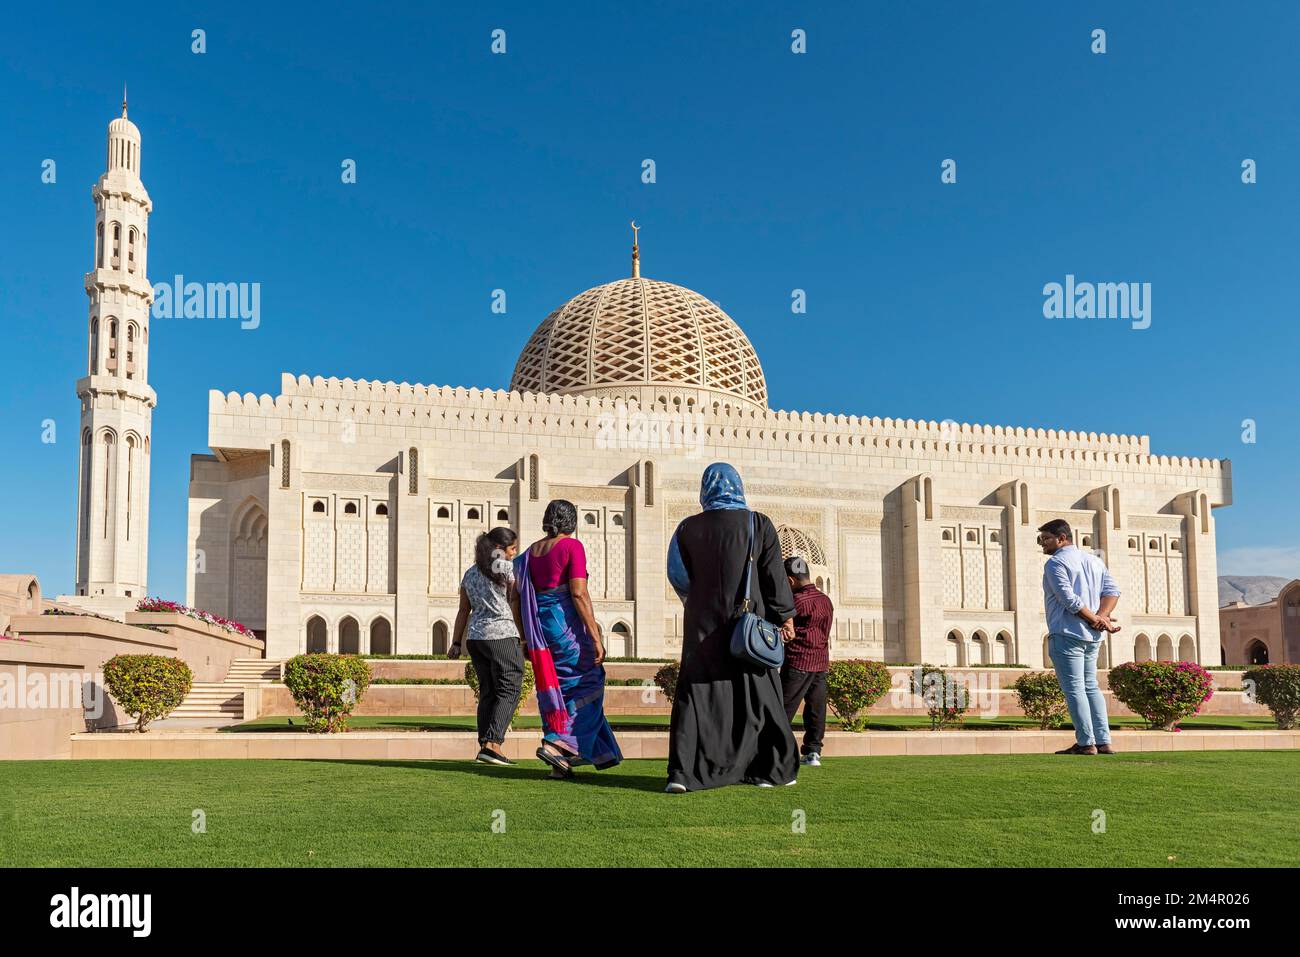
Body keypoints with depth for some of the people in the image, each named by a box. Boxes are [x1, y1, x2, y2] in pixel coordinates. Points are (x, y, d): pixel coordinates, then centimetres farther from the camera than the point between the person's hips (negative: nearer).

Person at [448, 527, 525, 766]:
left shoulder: (470, 573, 16)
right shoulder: (509, 568, -2)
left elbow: (463, 610, 15)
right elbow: (515, 606, -6)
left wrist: (456, 643, 14)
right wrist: (523, 637, -2)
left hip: (476, 638, 7)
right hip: (503, 636, -7)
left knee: (487, 692, 11)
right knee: (508, 691, -5)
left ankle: (484, 745, 7)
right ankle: (492, 744, -15)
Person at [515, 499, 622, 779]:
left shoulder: (531, 551, 12)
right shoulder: (572, 546, -7)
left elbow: (522, 597, 12)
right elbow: (579, 593, -15)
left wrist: (528, 638, 20)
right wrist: (596, 637, -14)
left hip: (538, 625, 7)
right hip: (565, 622, -7)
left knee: (553, 690, 11)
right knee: (583, 685, 4)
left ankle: (559, 763, 12)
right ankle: (555, 742, -12)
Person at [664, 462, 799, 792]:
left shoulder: (689, 528, -1)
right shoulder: (758, 524, -3)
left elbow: (679, 577, 8)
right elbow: (774, 574, -4)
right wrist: (785, 616, 4)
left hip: (704, 625, 0)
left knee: (697, 693, 2)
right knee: (756, 693, 11)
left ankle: (683, 771, -9)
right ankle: (773, 768, 19)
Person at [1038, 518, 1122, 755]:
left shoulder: (1055, 562, -8)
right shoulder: (1094, 560, 17)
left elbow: (1069, 599, -18)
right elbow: (1112, 591, 6)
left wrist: (1097, 619, -10)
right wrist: (1102, 617, -6)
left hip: (1066, 634, -8)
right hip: (1092, 636, 8)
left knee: (1074, 688, -5)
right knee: (1091, 687, 14)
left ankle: (1086, 743, -7)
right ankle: (1104, 742, 10)